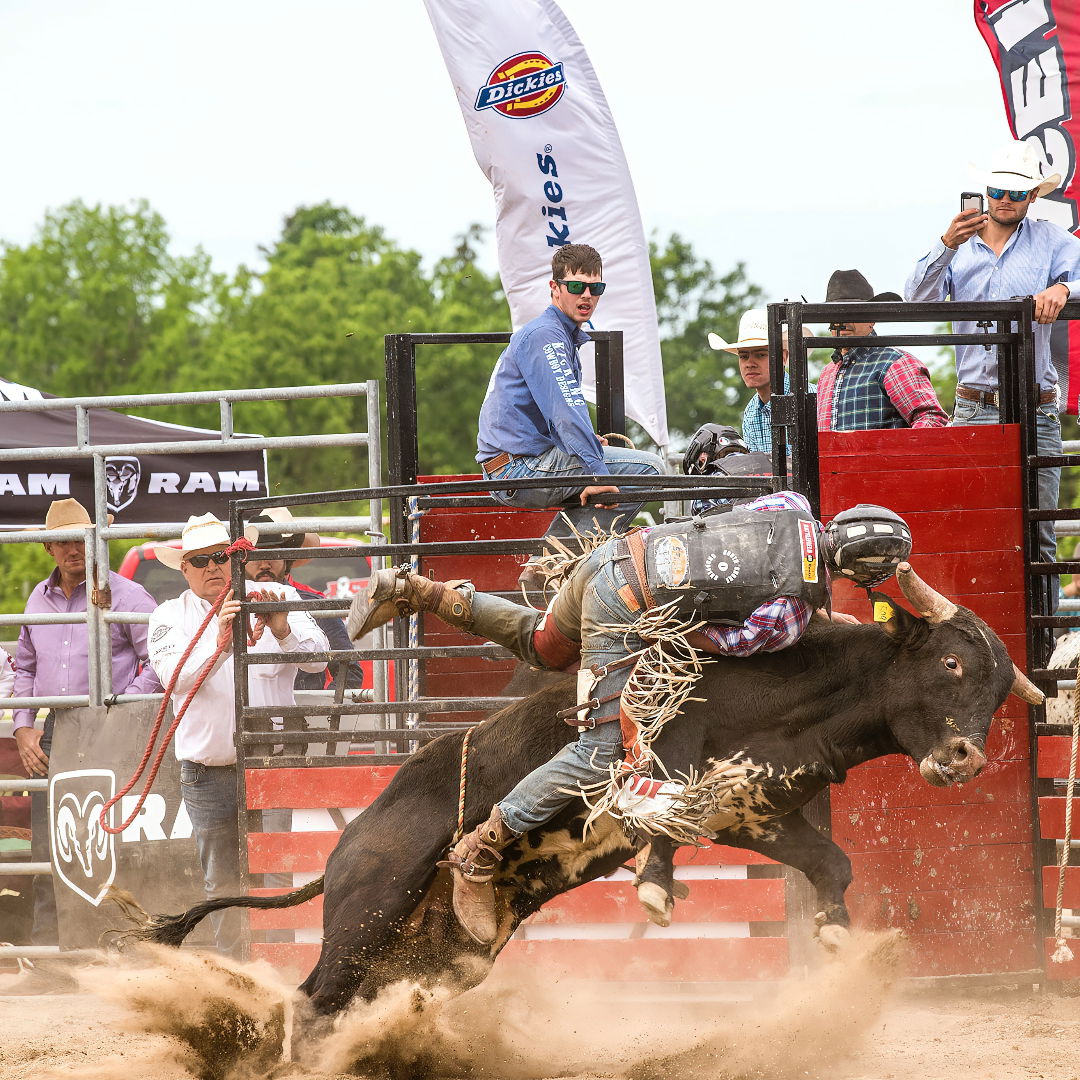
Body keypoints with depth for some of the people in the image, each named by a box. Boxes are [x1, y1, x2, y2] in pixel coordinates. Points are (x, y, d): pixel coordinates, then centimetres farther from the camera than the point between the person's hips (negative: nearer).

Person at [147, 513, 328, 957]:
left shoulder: (276, 600, 6)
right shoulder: (170, 616, 7)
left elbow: (317, 657, -6)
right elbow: (174, 676, -12)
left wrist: (281, 628, -26)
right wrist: (218, 644, -30)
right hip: (209, 772, 1)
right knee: (223, 882, 5)